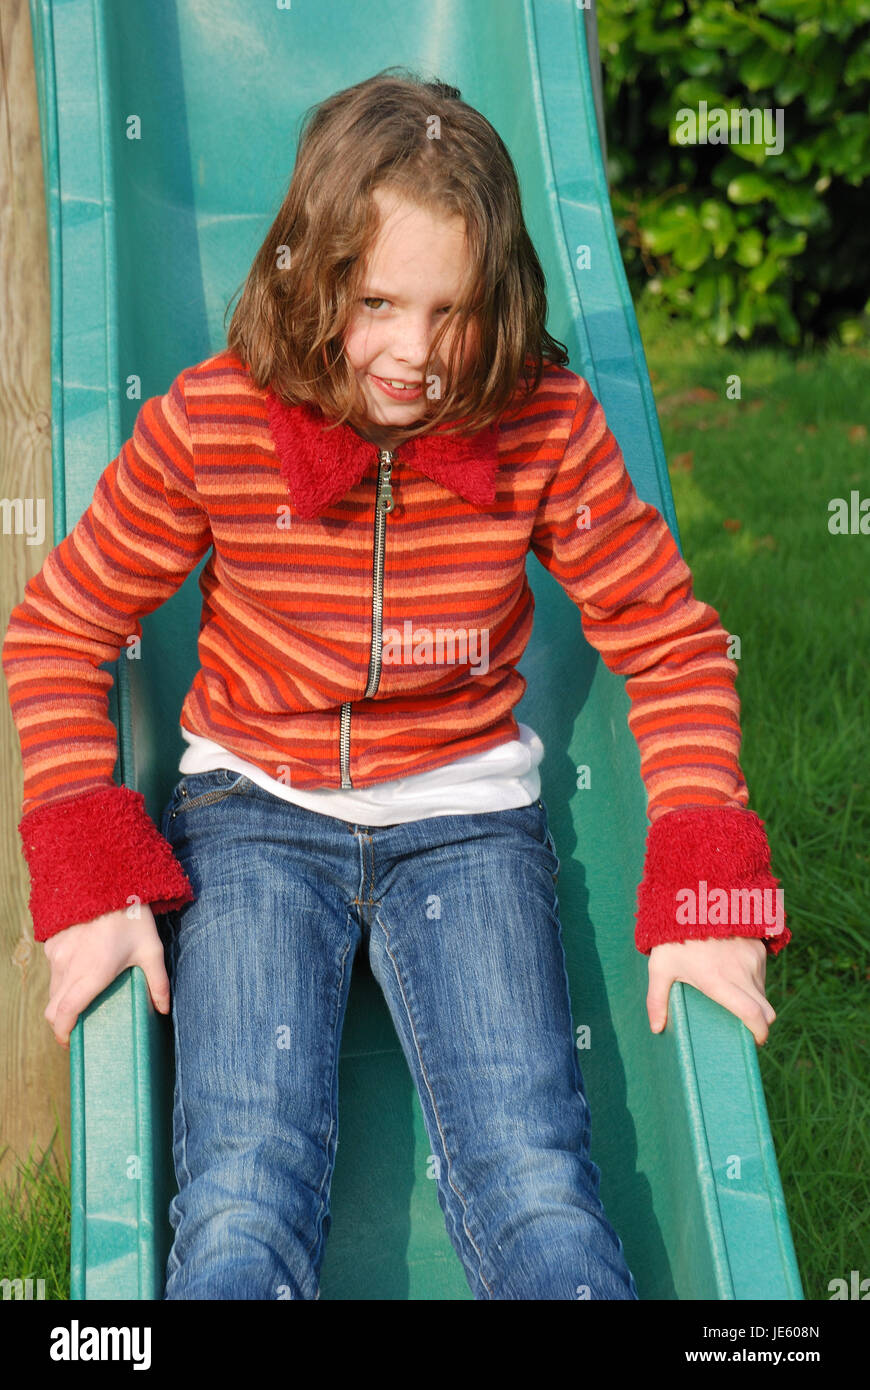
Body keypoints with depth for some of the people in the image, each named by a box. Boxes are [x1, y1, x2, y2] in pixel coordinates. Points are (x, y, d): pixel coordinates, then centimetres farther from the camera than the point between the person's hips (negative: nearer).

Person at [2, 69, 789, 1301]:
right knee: (239, 1219, -19)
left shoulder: (546, 424, -9)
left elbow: (671, 644, -1)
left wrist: (703, 890, -11)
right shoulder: (208, 424, -11)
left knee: (543, 1205, -16)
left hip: (468, 815, 1)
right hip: (257, 813, 0)